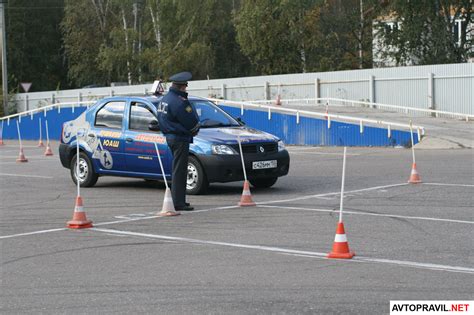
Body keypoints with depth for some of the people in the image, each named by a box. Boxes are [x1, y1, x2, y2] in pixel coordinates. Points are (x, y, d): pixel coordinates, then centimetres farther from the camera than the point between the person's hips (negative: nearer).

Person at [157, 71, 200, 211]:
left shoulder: (165, 99, 10)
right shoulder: (179, 102, -21)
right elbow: (191, 122, -18)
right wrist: (195, 130, 6)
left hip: (170, 137, 10)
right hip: (180, 139, -10)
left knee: (178, 170, 18)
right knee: (179, 171, -6)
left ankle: (177, 199, 25)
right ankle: (178, 203, -4)